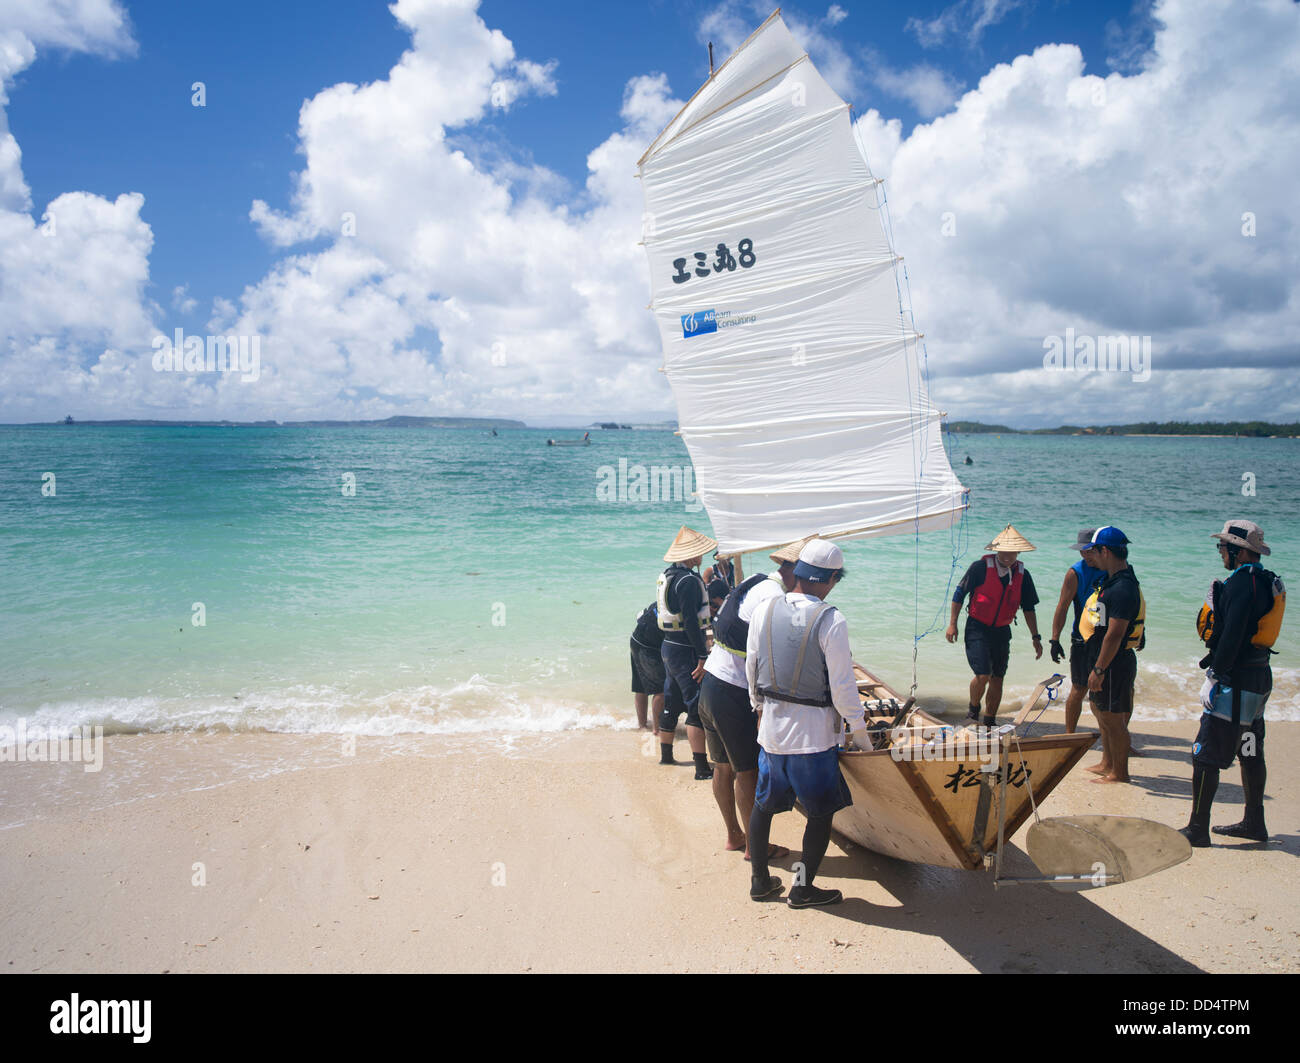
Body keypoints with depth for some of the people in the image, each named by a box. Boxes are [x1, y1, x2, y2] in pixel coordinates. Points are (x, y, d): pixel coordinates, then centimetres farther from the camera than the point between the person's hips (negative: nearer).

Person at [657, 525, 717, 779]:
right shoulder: (688, 580, -19)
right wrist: (702, 656, -24)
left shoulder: (666, 575, 10)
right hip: (685, 651, -10)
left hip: (668, 646, 10)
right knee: (697, 707, -6)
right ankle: (702, 767, -5)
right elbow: (691, 621, -24)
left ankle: (665, 754, 32)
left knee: (672, 702, 20)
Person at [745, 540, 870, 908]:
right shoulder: (831, 621, -17)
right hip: (813, 733, -5)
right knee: (821, 812, 12)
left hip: (771, 726, 5)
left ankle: (759, 879, 30)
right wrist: (859, 726, 1)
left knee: (764, 804, 18)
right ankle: (803, 888, 20)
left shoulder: (764, 611, -3)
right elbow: (842, 685, -14)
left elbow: (751, 669, 7)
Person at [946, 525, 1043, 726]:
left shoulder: (1022, 575, 1)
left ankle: (989, 722, 22)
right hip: (977, 628, -4)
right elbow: (959, 593, -4)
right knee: (983, 675, -14)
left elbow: (1028, 608, 10)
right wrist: (952, 624, -5)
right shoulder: (980, 567, -12)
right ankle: (973, 710, 14)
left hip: (1002, 631, 4)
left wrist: (1035, 637, 7)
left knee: (997, 678, 7)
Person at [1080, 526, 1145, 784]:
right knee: (1101, 711, 22)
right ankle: (1107, 763, 36)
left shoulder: (1123, 588, -22)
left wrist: (1099, 669, -23)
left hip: (1114, 665, -11)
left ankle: (1119, 773, 13)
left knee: (1113, 719, 1)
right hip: (1104, 661, 11)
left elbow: (1115, 634, -26)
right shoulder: (1112, 581, 11)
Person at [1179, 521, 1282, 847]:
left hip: (1236, 681, -10)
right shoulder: (1268, 582, 13)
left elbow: (1232, 634, -24)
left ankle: (1198, 829, -3)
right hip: (1258, 676, 10)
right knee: (1251, 752, 18)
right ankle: (1254, 823, 29)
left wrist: (1218, 672, -20)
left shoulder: (1242, 582, -18)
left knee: (1206, 755, -6)